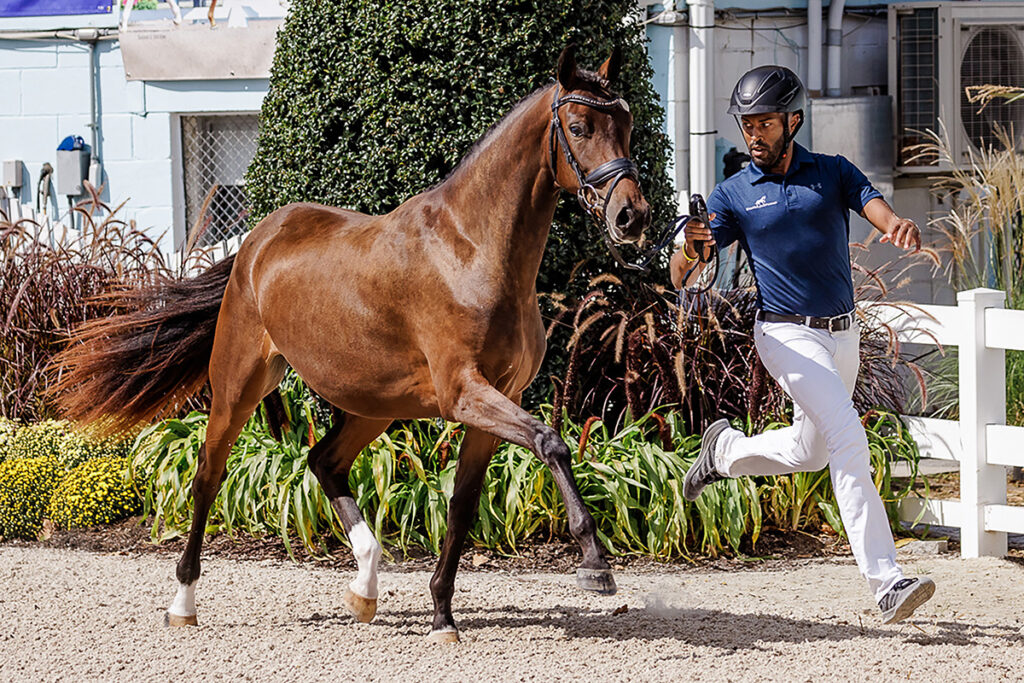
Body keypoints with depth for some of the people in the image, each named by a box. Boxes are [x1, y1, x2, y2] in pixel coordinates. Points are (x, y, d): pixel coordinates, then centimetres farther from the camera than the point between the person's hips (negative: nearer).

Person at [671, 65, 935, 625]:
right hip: (789, 336, -4)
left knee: (808, 453, 20)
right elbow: (681, 279, -3)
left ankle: (726, 450, 47)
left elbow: (878, 210, -14)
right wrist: (690, 248, -28)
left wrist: (901, 227, -39)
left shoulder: (833, 173, 5)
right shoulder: (733, 195, 0)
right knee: (849, 440, -21)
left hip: (843, 334, 4)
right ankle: (885, 582, -25)